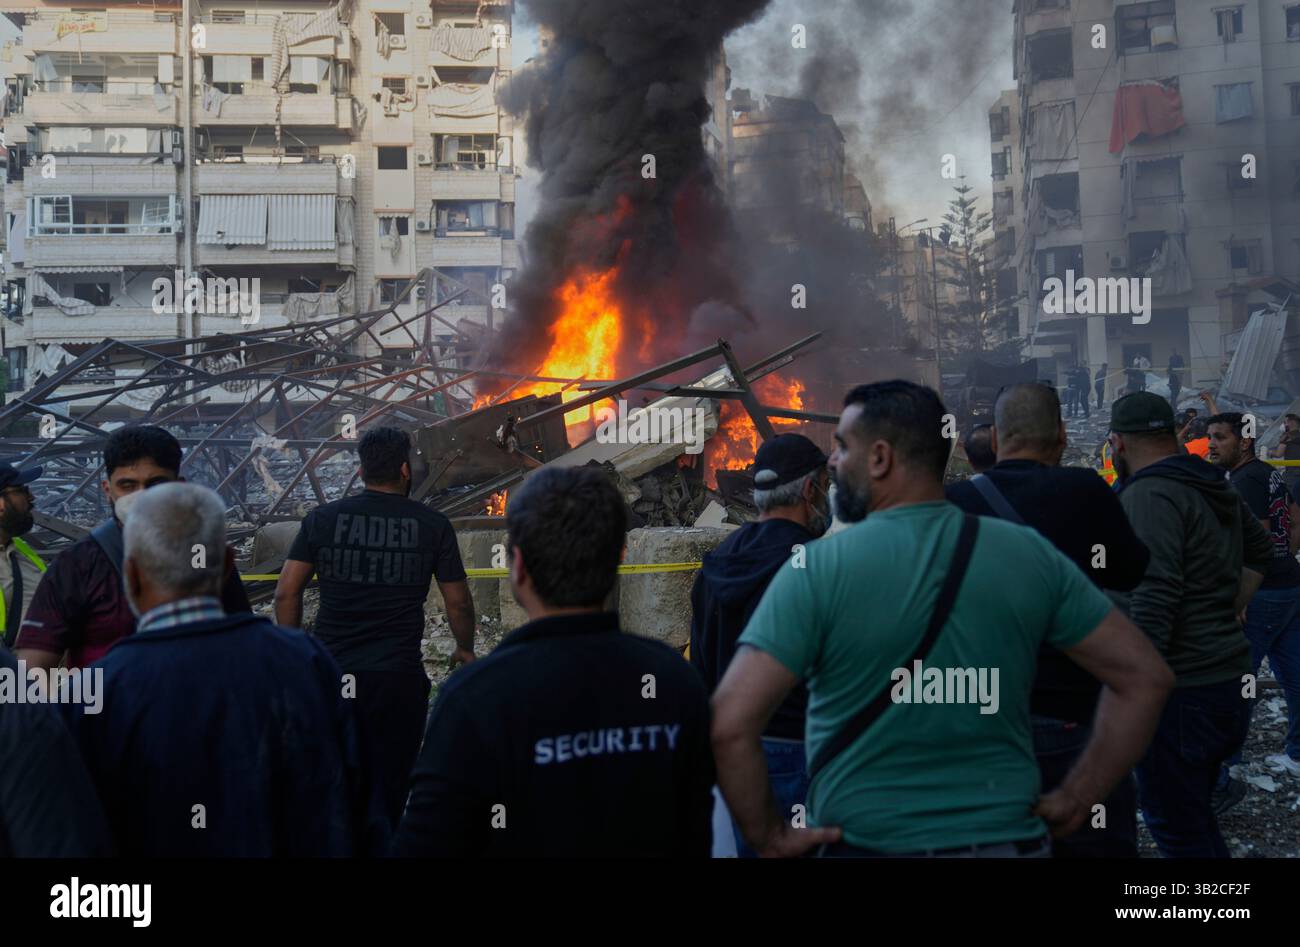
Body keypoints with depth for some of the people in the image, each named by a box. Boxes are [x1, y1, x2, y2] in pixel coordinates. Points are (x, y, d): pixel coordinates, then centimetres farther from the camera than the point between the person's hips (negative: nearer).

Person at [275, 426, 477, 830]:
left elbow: (286, 591, 2)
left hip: (331, 672, 2)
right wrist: (465, 649, 21)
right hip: (398, 676, -2)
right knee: (390, 785, 9)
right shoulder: (433, 525, 0)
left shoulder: (322, 518, 4)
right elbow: (458, 602, 4)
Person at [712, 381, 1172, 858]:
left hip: (868, 841, -3)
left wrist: (769, 835, -7)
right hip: (1009, 839, 3)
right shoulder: (1029, 555, -3)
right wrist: (1076, 800, 4)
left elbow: (730, 724, -21)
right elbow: (1143, 675, 1)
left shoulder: (818, 568, -14)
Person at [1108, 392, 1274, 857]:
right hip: (1230, 676, 9)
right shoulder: (1213, 486, 12)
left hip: (1181, 692, -9)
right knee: (1194, 817, 20)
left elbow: (1152, 604, -25)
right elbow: (1260, 549, 30)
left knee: (1177, 827, 0)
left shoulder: (1148, 495, -17)